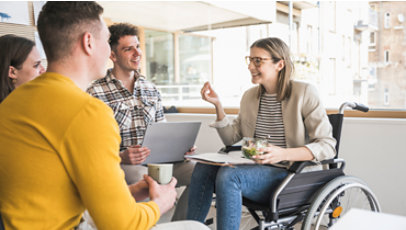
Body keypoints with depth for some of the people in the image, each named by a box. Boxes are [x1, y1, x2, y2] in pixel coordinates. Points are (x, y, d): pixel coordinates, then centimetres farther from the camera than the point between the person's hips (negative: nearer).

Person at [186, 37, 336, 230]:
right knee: (204, 168, -18)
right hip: (257, 170, 6)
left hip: (292, 176, -6)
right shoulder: (249, 96, 11)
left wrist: (284, 154, -27)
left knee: (228, 175, -29)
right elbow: (232, 140, 11)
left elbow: (327, 145, -12)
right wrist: (218, 105, 0)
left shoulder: (304, 93, -7)